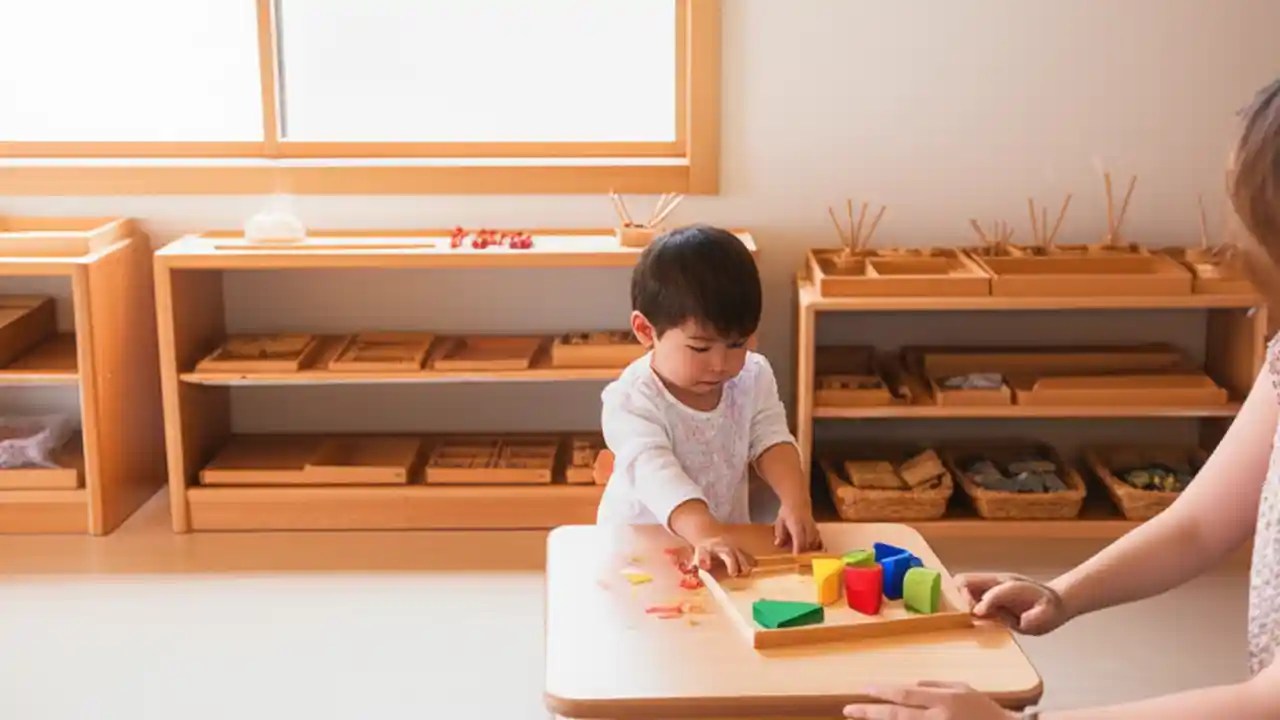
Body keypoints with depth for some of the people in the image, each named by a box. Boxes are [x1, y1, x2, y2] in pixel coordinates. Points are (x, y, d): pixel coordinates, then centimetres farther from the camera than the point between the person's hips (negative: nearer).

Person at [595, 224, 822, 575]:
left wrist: (796, 502, -27)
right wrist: (704, 531, -47)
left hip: (729, 535, 4)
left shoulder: (753, 378, -2)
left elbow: (772, 441, -7)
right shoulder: (632, 399, -19)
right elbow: (654, 471, -32)